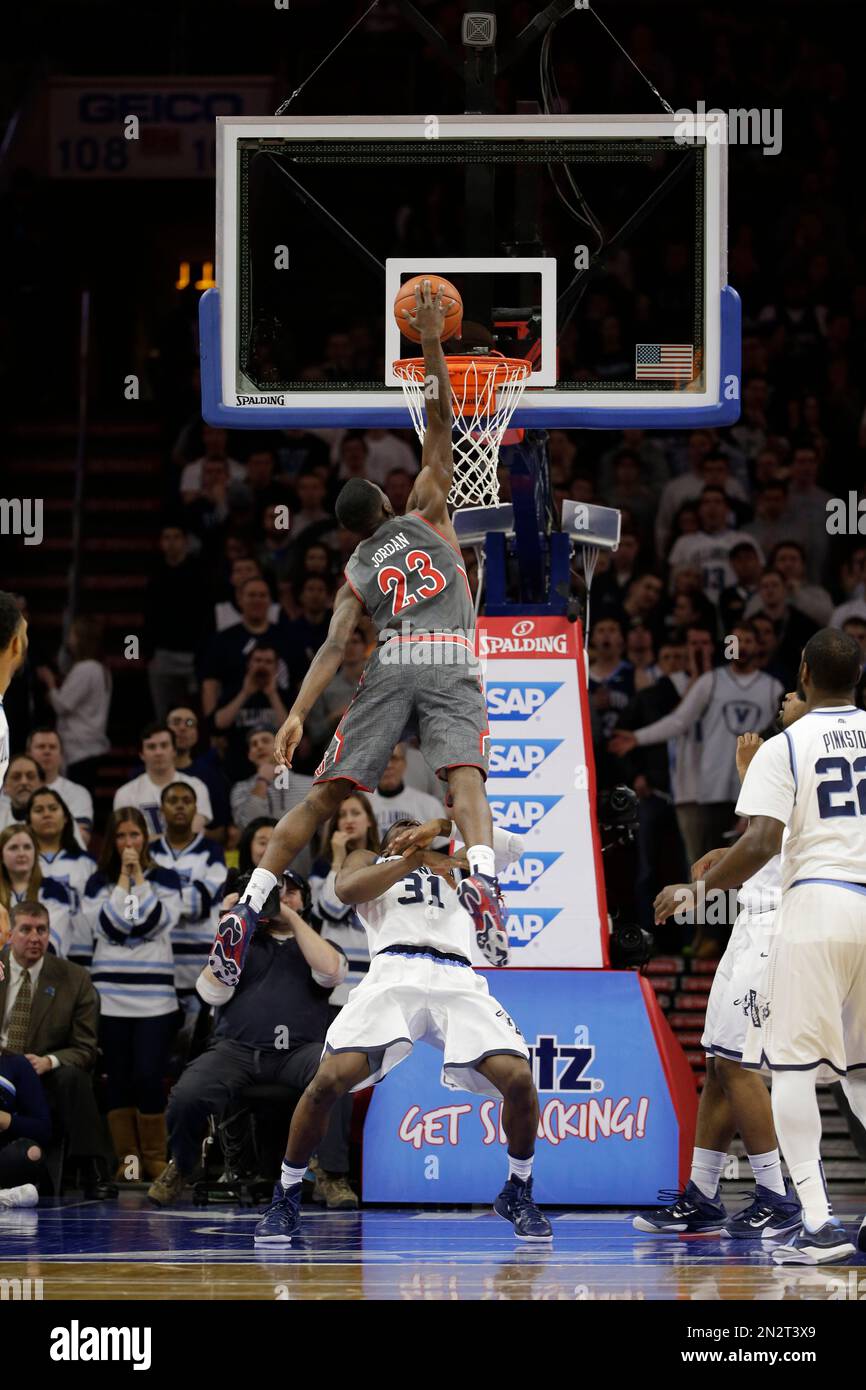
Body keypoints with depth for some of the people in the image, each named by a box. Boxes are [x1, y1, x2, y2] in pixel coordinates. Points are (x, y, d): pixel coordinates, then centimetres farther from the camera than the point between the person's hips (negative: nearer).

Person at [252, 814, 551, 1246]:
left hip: (457, 979, 2)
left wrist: (440, 826, 8)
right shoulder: (369, 861, 31)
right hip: (393, 973, -2)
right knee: (329, 1080, -22)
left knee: (518, 1079, -19)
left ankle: (517, 1193, 5)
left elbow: (509, 846, 19)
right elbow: (346, 890, 7)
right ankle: (286, 1197, -3)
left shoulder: (455, 866, 36)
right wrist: (413, 859, 0)